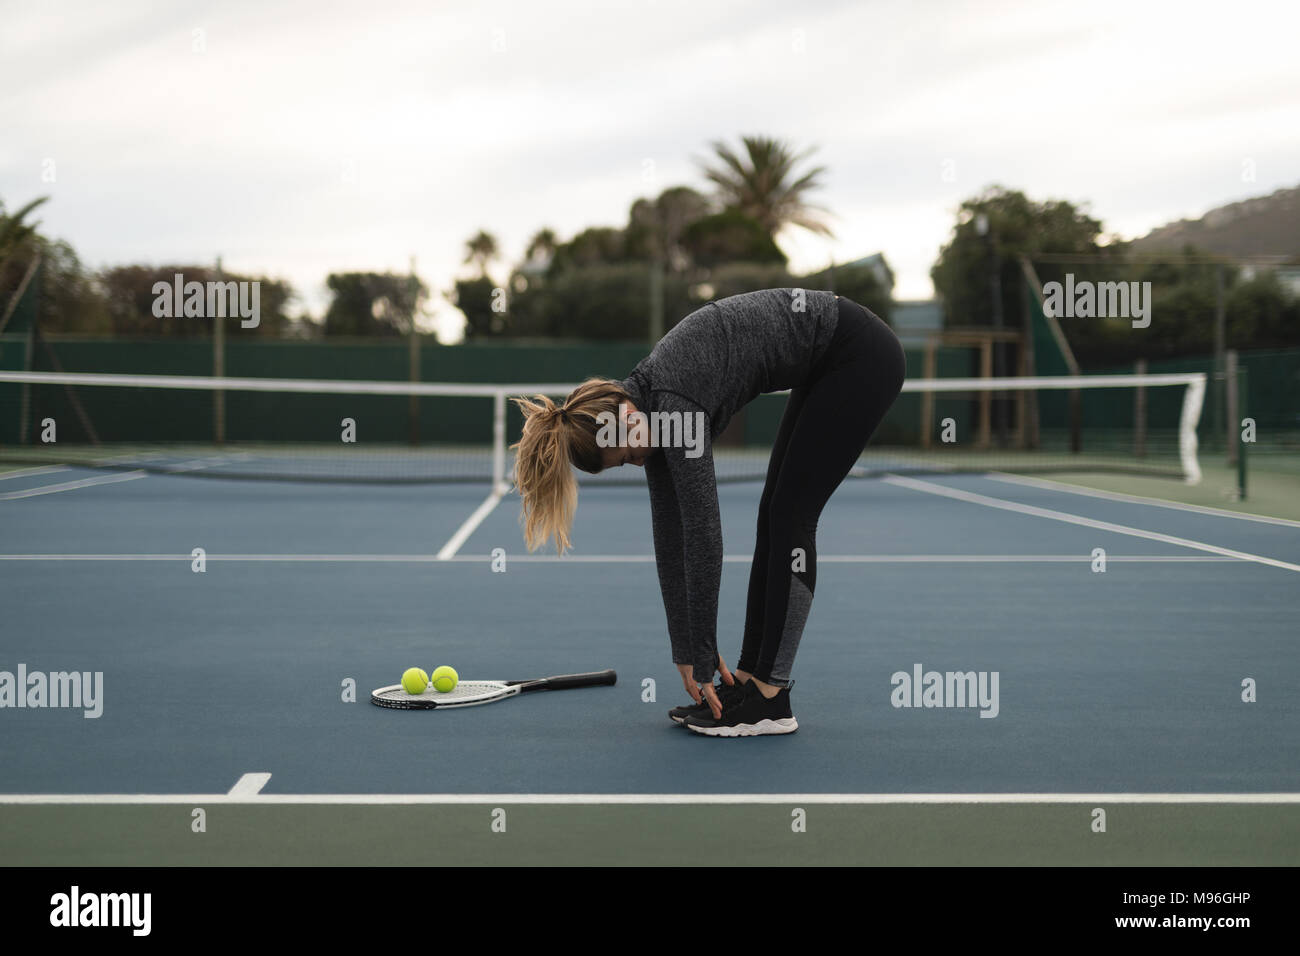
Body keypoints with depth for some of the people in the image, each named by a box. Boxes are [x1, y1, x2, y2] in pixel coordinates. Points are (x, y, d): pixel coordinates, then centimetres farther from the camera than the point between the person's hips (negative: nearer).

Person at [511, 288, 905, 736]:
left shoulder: (674, 403, -25)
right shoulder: (652, 409, 1)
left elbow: (702, 531, -25)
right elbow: (670, 536, 3)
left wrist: (701, 657, -18)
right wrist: (688, 651, 4)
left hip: (861, 354, -9)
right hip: (827, 364, 9)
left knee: (789, 517, -8)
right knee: (774, 516, 7)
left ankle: (771, 698, -3)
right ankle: (749, 677, 13)